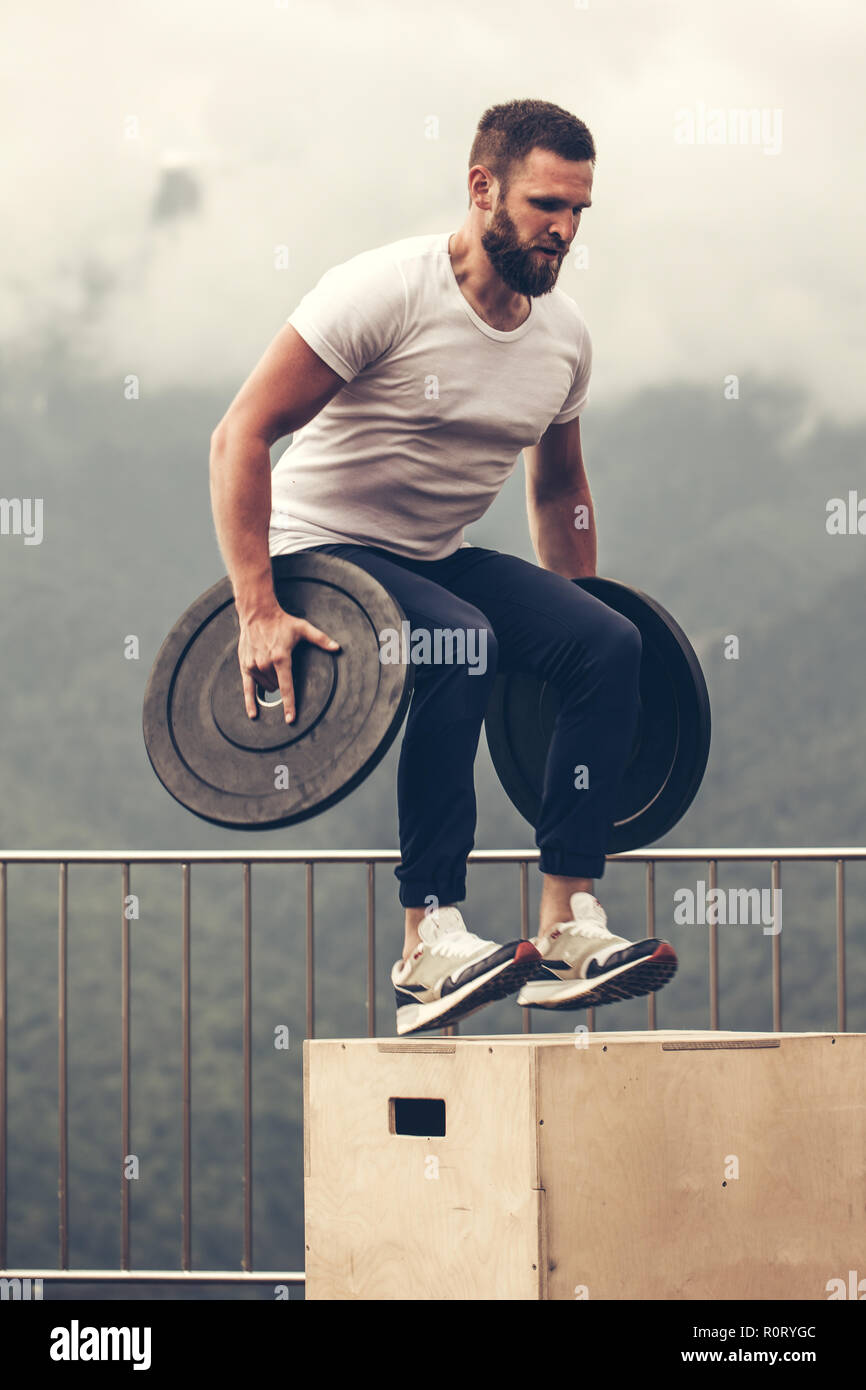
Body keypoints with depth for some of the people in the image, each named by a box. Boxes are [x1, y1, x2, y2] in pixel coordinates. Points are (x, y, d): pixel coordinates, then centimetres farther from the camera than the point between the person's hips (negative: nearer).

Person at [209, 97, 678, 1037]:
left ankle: (568, 930, -12)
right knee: (464, 645, -34)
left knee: (611, 645, -14)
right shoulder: (387, 292, -21)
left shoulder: (564, 335, 1)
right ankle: (430, 949, -31)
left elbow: (557, 486, 19)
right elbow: (239, 436, -24)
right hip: (326, 549, -7)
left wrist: (569, 614, 18)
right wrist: (257, 613, -30)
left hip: (438, 559, 7)